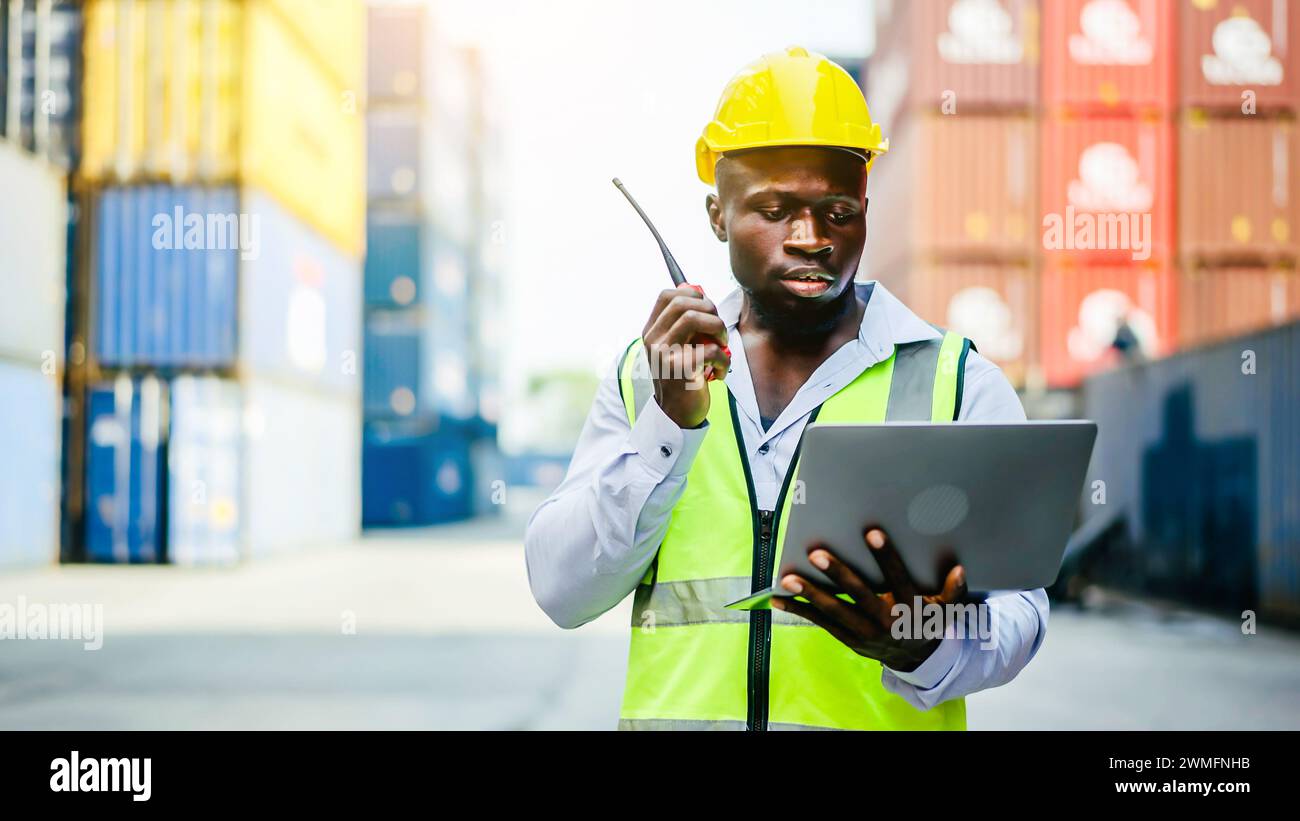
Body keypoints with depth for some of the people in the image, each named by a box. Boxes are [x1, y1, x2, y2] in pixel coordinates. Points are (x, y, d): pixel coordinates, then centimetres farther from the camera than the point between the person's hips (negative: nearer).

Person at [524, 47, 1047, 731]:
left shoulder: (959, 381, 5)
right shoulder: (643, 374, 10)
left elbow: (1017, 607, -1)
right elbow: (562, 594, 2)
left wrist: (924, 651, -21)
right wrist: (671, 421, -9)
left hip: (877, 714, 0)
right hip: (672, 710, 0)